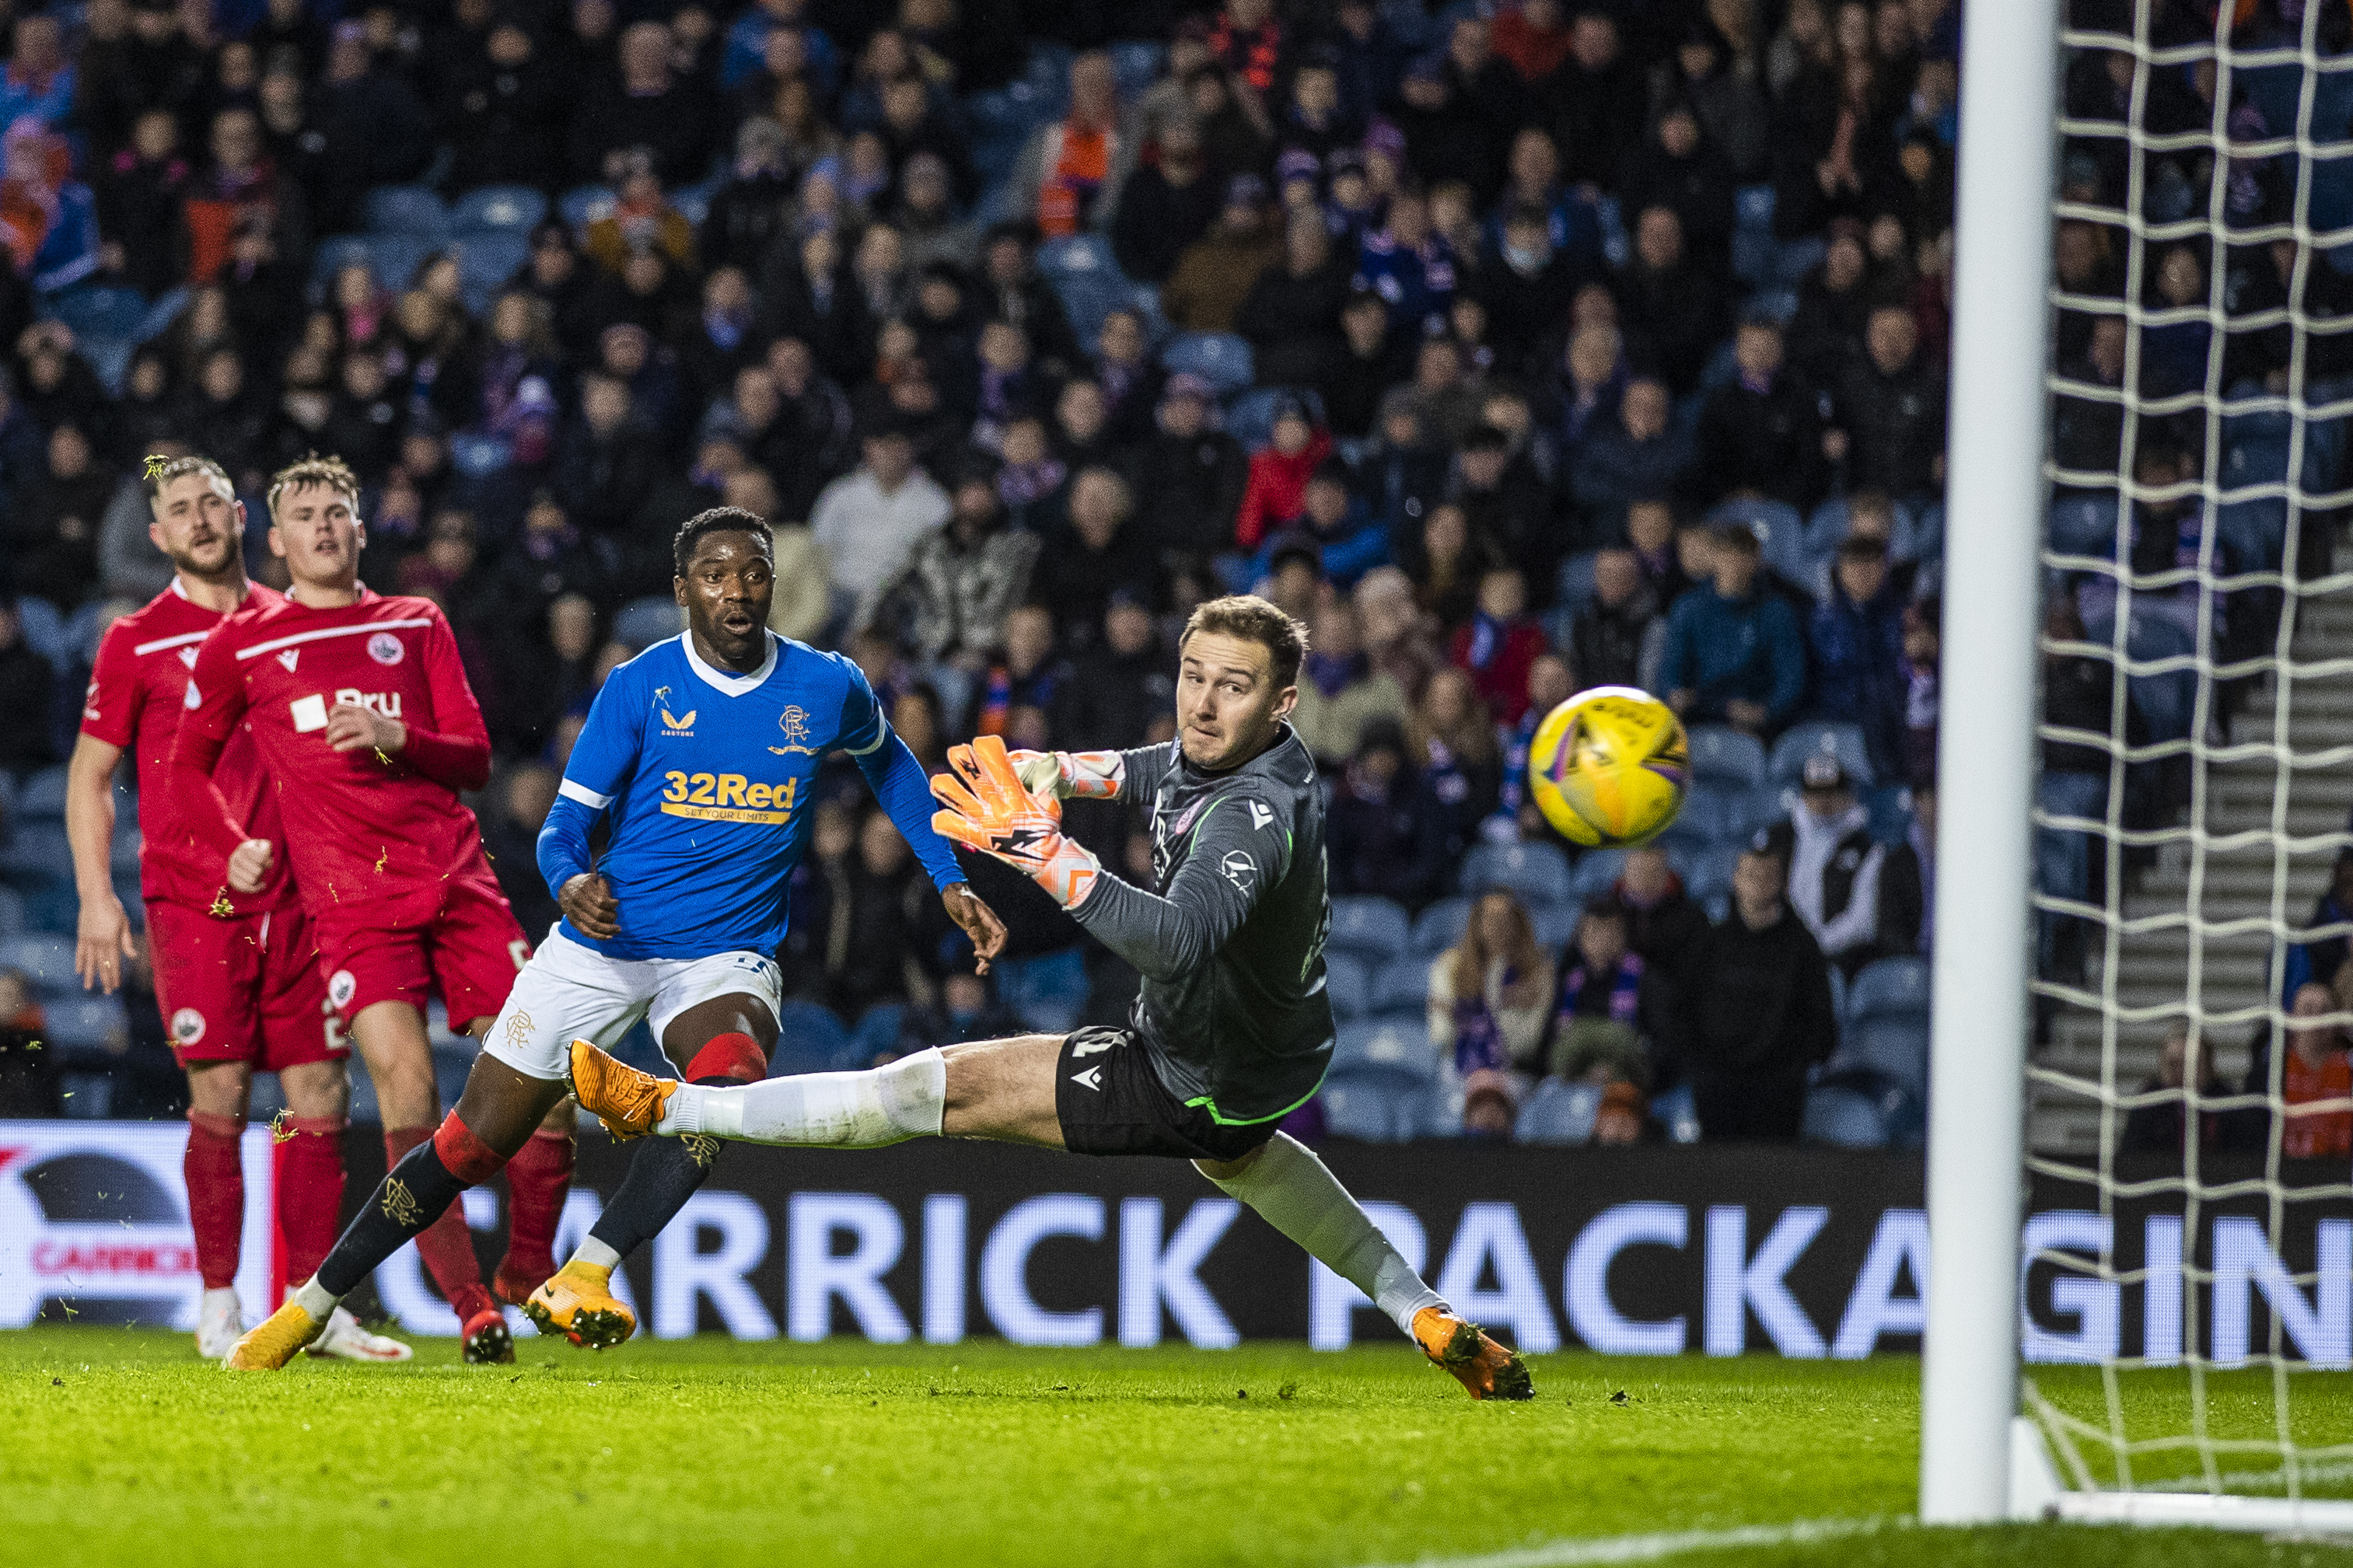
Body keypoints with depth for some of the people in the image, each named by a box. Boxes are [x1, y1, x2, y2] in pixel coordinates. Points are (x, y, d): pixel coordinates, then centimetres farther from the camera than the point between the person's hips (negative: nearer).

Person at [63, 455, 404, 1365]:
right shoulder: (137, 641, 3)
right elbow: (90, 776, 6)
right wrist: (96, 897, -3)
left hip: (295, 898, 3)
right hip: (192, 904, -3)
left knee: (321, 1099, -1)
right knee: (220, 1100, -9)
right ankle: (220, 1312, 0)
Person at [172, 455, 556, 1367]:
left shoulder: (416, 625, 15)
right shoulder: (241, 645, 11)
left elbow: (475, 760, 10)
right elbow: (189, 764, 21)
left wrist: (397, 739, -9)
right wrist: (233, 846, 4)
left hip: (455, 876, 3)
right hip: (348, 895, -2)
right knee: (405, 1078, -18)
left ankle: (530, 1272, 13)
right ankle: (469, 1308, -17)